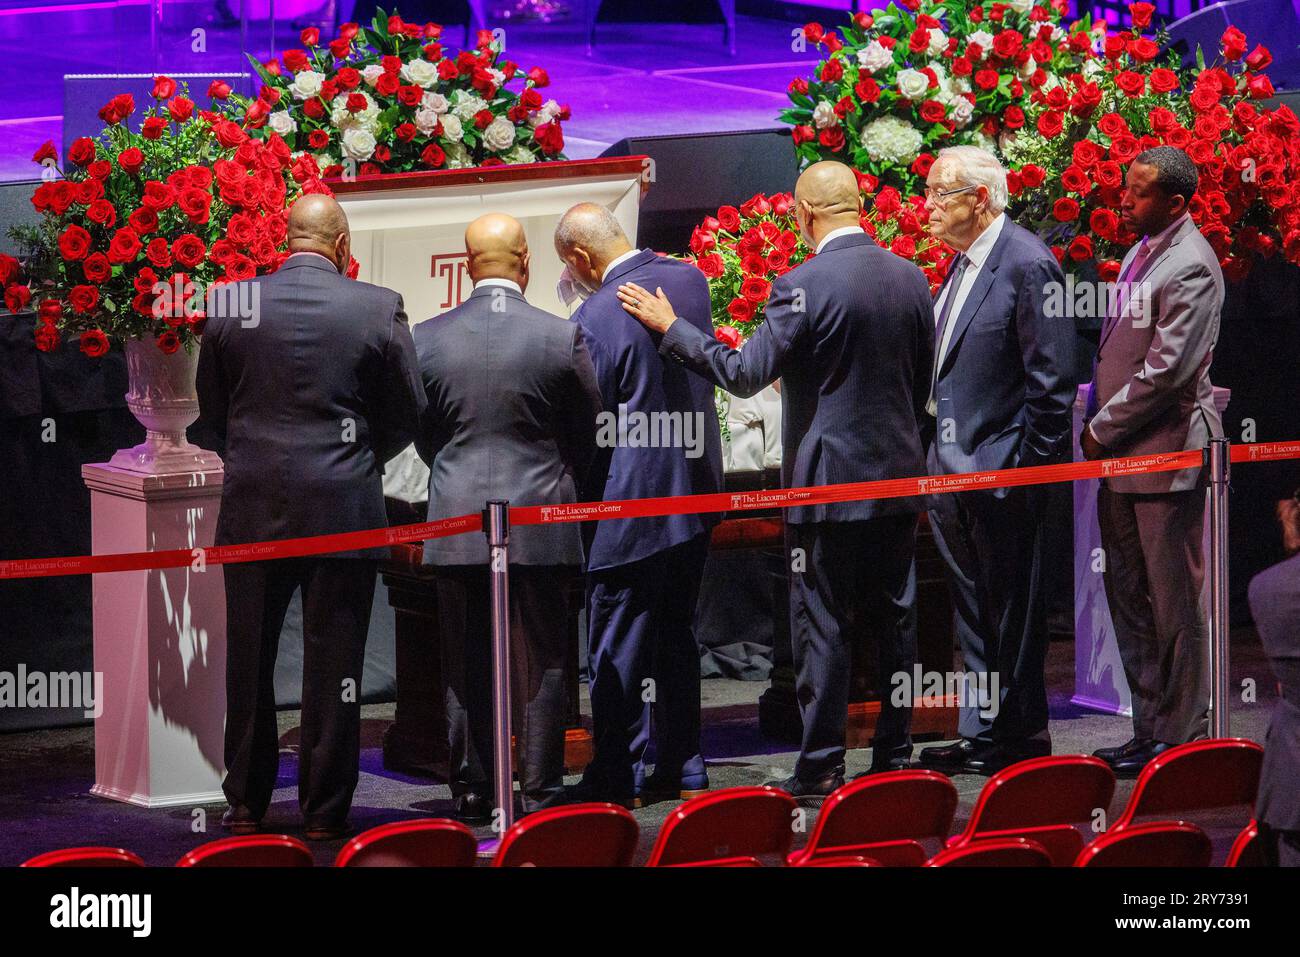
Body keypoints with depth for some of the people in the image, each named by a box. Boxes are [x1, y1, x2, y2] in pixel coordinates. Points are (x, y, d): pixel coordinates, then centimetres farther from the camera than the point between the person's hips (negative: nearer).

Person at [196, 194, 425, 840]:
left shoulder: (232, 307, -2)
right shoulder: (378, 309, -7)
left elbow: (212, 409, 8)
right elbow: (406, 415, 2)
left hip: (252, 507, 2)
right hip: (343, 507, -2)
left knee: (249, 659, 12)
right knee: (332, 662, 4)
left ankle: (246, 805, 18)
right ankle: (324, 810, 7)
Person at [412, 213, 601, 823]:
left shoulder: (427, 339, -3)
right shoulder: (562, 338, -7)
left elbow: (423, 431, 8)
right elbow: (588, 430, 4)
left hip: (456, 521, 1)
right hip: (539, 521, -1)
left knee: (465, 664, 8)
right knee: (540, 662, 5)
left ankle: (471, 790, 11)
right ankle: (540, 790, 7)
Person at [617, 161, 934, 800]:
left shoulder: (804, 286, -16)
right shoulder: (911, 279, 4)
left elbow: (745, 373, -15)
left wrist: (670, 327, -6)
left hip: (829, 482, -6)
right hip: (899, 478, 6)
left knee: (822, 628, 0)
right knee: (895, 621, 12)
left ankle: (820, 769, 2)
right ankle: (895, 757, 17)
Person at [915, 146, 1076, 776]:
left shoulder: (1028, 265, -15)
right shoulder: (962, 263, 12)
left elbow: (1051, 379, -16)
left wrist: (1033, 466, -17)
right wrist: (937, 451, 15)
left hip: (1000, 471, -9)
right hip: (952, 468, 9)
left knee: (1012, 612, 1)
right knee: (972, 610, 15)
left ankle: (1020, 737, 10)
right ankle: (981, 733, 22)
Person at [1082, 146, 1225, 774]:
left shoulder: (1191, 267, -15)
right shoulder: (1140, 255, 15)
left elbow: (1168, 369, -20)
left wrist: (1102, 429, -13)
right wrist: (1096, 423, 9)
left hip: (1168, 454, -10)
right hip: (1122, 459, 10)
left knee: (1175, 603, -3)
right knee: (1128, 599, 14)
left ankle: (1179, 735, 3)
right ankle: (1150, 727, 21)